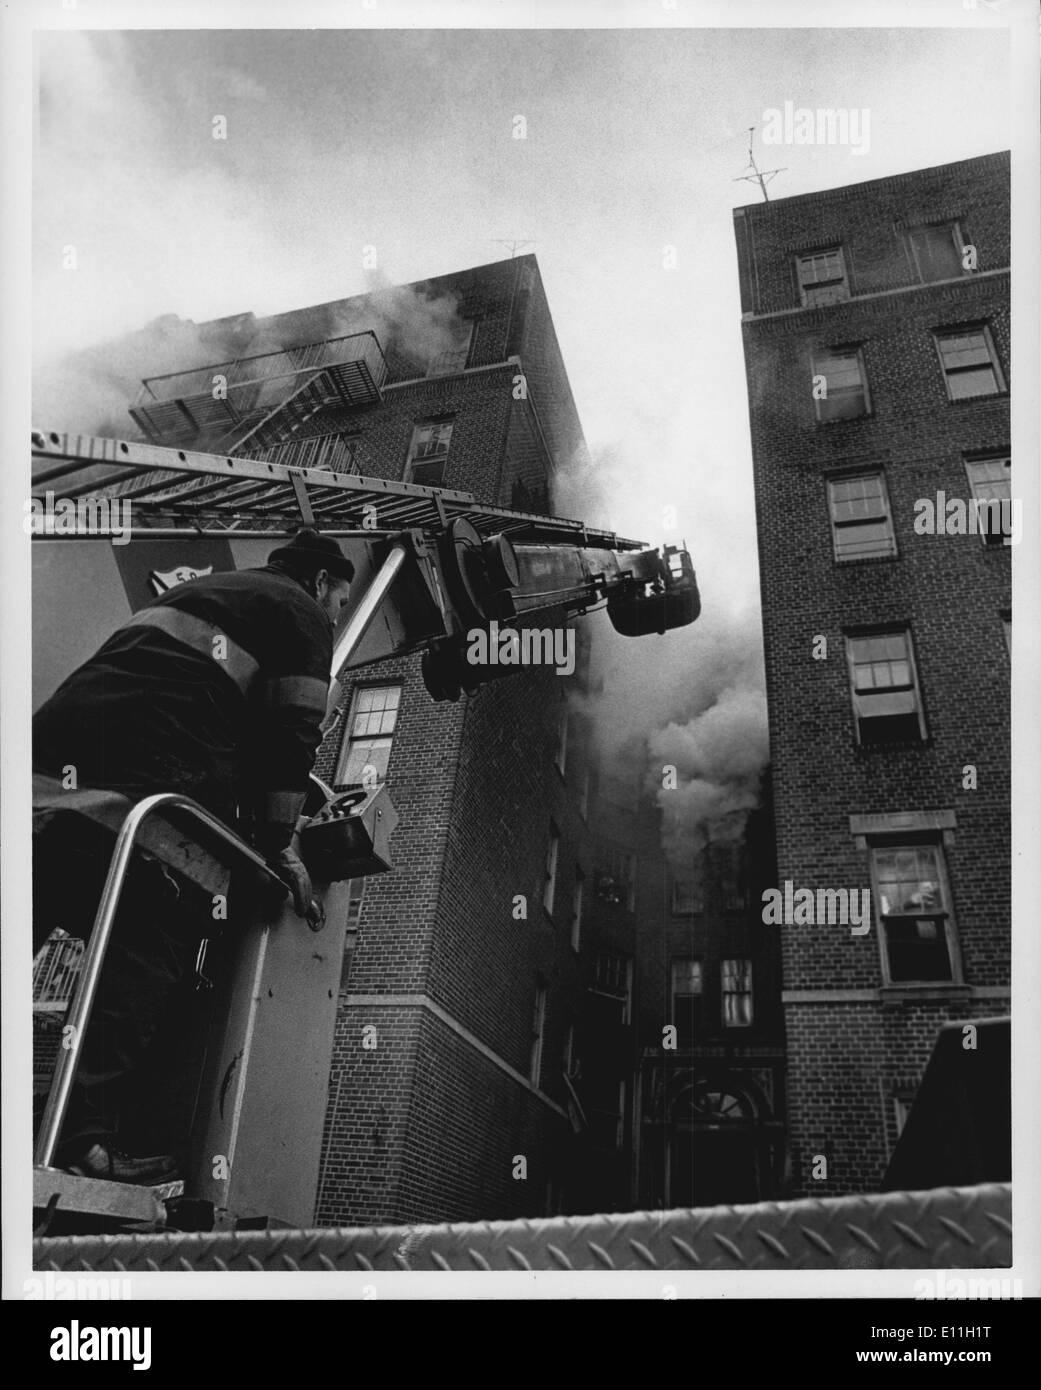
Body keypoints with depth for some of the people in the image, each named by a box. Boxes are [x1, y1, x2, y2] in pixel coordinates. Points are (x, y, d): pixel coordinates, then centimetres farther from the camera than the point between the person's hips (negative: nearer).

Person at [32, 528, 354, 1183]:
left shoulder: (203, 589, 35)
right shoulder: (301, 613, 11)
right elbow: (292, 730, -1)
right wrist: (280, 843, 3)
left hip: (57, 741, 8)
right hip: (154, 770, -8)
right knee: (154, 942, -4)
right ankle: (88, 1133, -9)